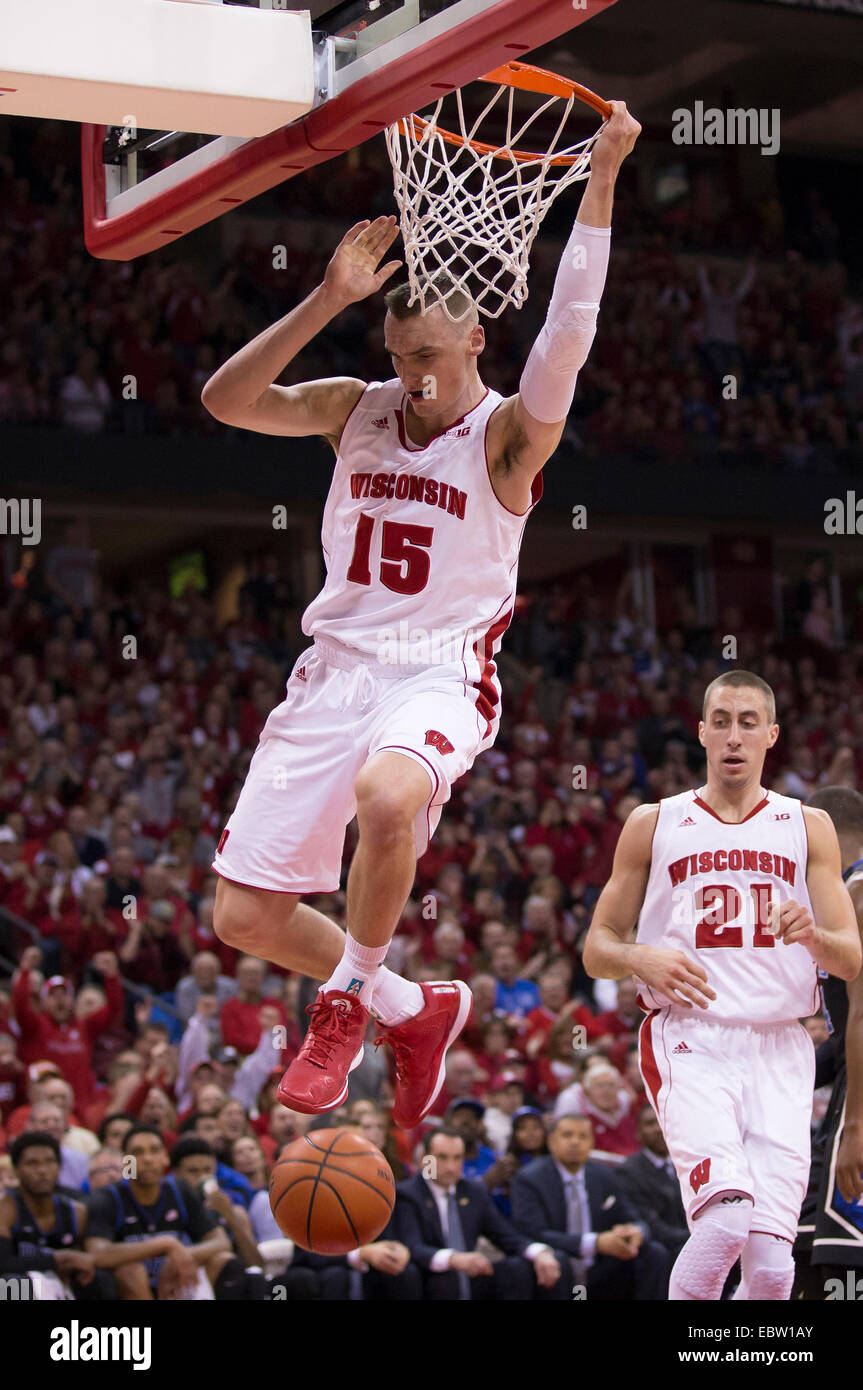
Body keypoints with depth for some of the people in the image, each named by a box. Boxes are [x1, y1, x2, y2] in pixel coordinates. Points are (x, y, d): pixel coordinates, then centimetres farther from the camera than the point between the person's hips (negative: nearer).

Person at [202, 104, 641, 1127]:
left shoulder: (507, 435, -5)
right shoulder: (357, 409, 8)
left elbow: (566, 337, -24)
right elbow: (226, 400, -6)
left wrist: (600, 181, -31)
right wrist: (329, 297, -16)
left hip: (440, 674, -5)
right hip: (333, 667, 5)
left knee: (386, 794, -41)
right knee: (245, 916, 1)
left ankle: (344, 1006, -16)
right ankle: (416, 1012, 25)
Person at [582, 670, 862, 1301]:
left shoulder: (808, 827, 12)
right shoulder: (654, 824, 11)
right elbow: (597, 948, 13)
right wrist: (641, 959, -10)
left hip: (780, 1048, 2)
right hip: (690, 1040, -2)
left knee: (771, 1262, -8)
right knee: (726, 1217, -26)